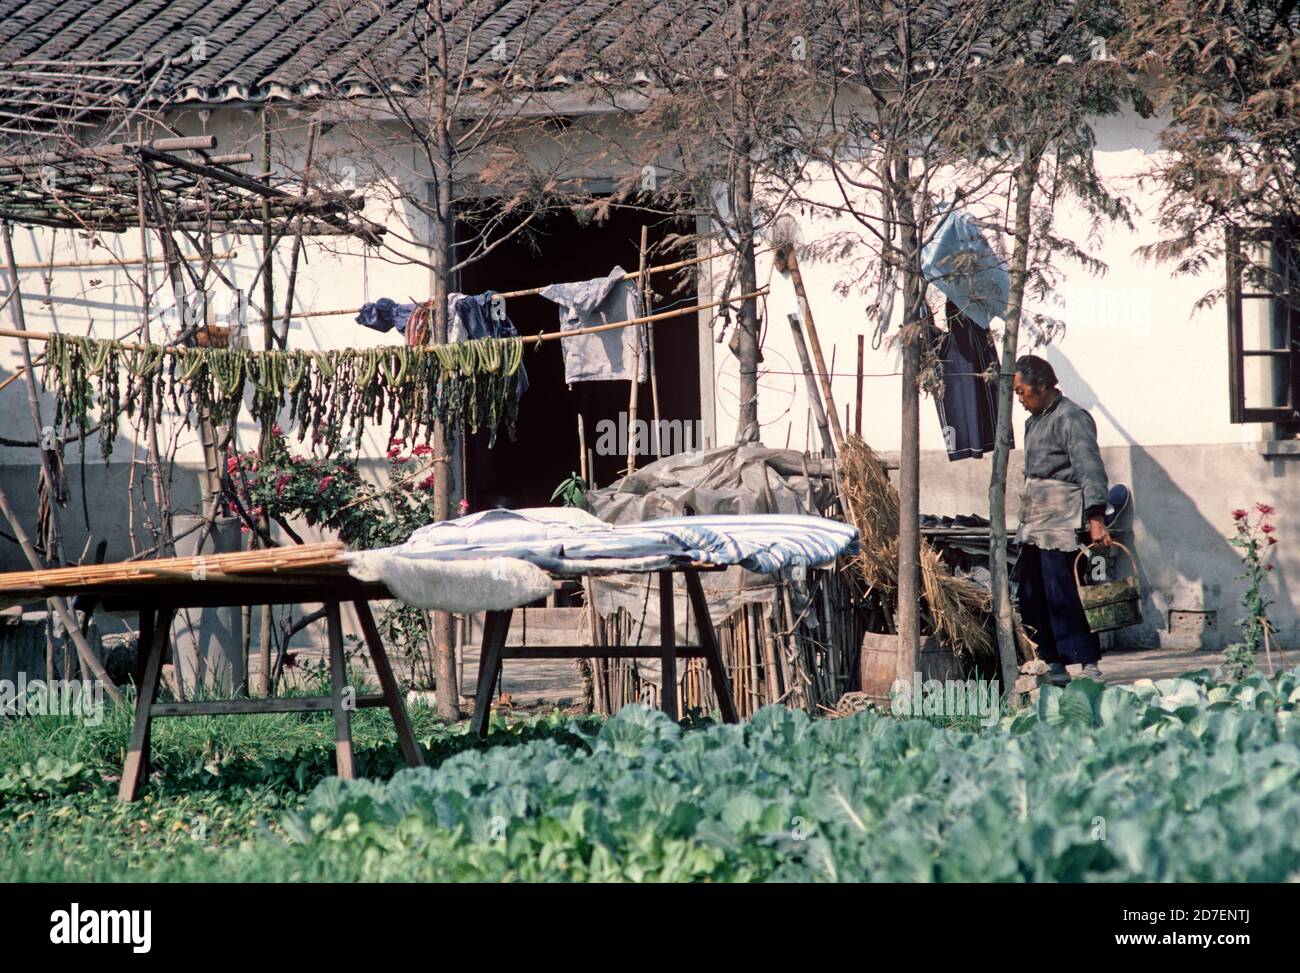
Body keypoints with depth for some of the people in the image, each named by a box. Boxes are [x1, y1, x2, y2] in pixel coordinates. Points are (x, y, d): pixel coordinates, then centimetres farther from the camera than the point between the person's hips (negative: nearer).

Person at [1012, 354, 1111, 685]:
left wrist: (1096, 519, -28)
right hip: (1034, 525, 9)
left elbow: (1090, 469, -19)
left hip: (1062, 521, -9)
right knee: (1032, 596, 9)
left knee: (1062, 594, -13)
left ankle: (1089, 666, -10)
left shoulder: (1071, 419, -11)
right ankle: (1053, 664, 16)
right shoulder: (1035, 421, 18)